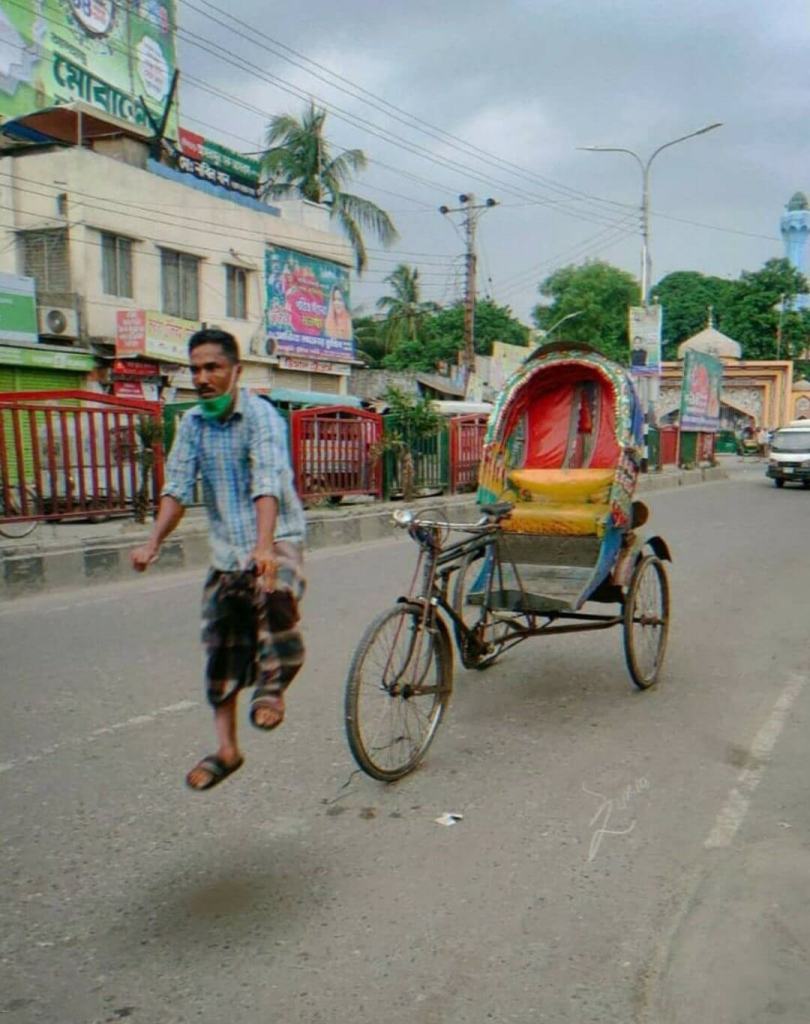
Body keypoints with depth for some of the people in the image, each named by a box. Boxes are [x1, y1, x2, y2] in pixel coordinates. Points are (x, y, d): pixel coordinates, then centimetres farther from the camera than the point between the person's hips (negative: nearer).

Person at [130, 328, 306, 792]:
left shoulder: (260, 415, -14)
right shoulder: (193, 423, 4)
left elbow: (268, 481, -28)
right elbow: (178, 487, 1)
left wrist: (264, 545, -43)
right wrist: (154, 542, -15)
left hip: (277, 537, -6)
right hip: (227, 550, 6)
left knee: (274, 597, -37)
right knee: (222, 648, 8)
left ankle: (272, 685, -9)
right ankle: (227, 749, 24)